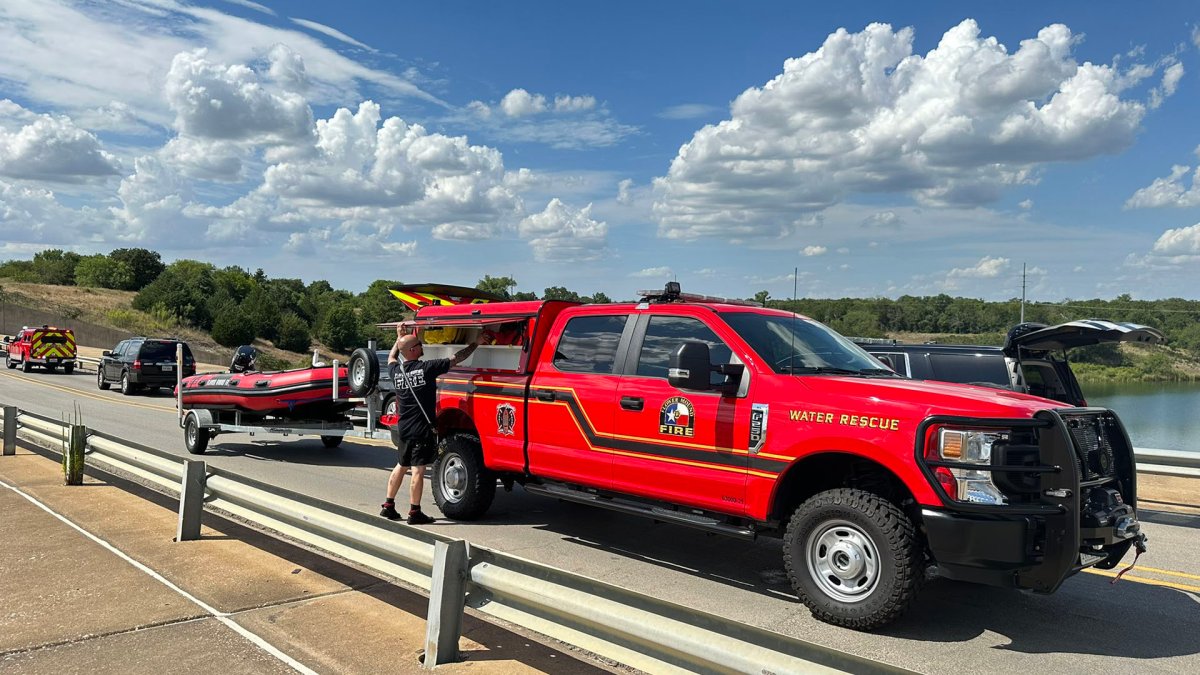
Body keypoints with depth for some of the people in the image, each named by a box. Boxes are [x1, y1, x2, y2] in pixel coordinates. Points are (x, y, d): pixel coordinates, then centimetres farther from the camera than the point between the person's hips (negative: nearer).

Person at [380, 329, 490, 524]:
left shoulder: (396, 370, 2)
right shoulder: (426, 368, -15)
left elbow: (391, 358, 28)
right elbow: (456, 359, -9)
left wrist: (399, 337, 36)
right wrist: (476, 343, 1)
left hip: (404, 428, 7)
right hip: (422, 429, -7)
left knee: (401, 466, 20)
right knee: (418, 470, -3)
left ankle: (388, 506, 25)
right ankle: (415, 513, 1)